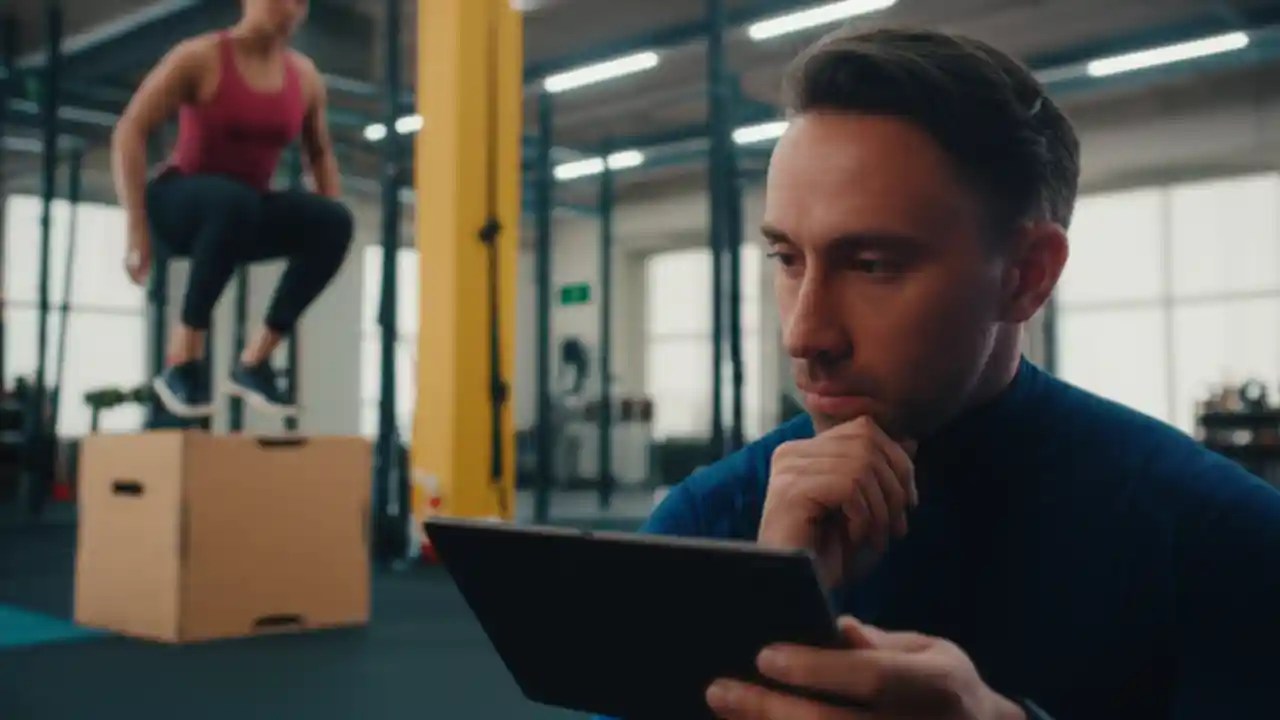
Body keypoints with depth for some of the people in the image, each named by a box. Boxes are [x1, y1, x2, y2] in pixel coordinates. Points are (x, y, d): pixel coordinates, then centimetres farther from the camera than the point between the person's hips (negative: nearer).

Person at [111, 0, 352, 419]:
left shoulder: (305, 77, 2)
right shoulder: (200, 58, -12)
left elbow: (321, 154, 16)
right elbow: (129, 133, -16)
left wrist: (330, 227, 3)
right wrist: (138, 229, -23)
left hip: (245, 212, 5)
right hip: (179, 204, -5)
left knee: (334, 222, -23)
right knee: (234, 200, -39)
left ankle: (255, 359, -13)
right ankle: (183, 357, -29)